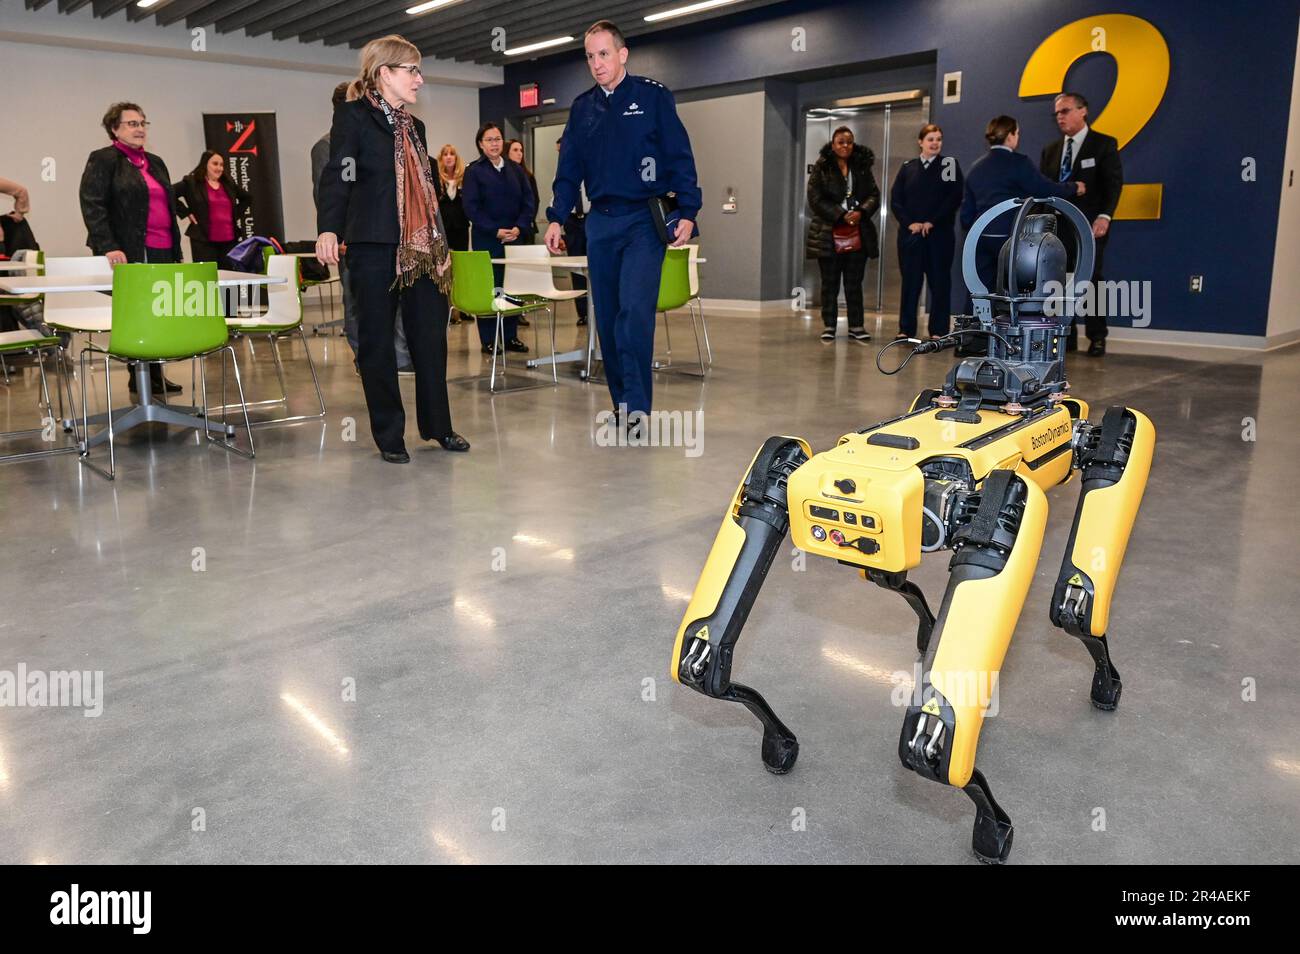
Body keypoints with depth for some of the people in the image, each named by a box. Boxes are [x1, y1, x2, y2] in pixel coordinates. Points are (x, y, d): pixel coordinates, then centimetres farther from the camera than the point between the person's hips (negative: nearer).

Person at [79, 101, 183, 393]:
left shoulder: (155, 163, 21)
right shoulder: (103, 160, 0)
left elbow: (169, 207, 24)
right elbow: (92, 205, -9)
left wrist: (176, 252, 18)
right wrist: (108, 247, -20)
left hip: (163, 253, 7)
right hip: (130, 254, -6)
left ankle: (153, 376, 12)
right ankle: (143, 378, 0)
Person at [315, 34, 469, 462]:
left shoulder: (414, 126, 19)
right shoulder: (353, 116, -2)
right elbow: (338, 175, -14)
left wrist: (440, 242, 22)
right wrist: (328, 229, -28)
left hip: (420, 248, 6)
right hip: (374, 248, -6)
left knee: (431, 334, 6)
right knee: (377, 342, 1)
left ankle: (437, 424, 18)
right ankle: (389, 435, 10)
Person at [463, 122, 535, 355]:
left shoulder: (515, 169, 12)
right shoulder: (473, 171, 1)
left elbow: (528, 202, 7)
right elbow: (471, 208, -6)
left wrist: (519, 228, -8)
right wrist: (496, 231, -14)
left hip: (514, 238, 4)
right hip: (486, 240, -3)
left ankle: (511, 336, 12)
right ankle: (488, 341, 4)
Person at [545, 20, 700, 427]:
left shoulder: (653, 96, 1)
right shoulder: (582, 107, 13)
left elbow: (680, 159, -2)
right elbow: (568, 170, 15)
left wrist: (687, 213, -11)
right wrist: (556, 217, 5)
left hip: (645, 221, -5)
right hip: (600, 223, 5)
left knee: (635, 310, -18)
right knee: (606, 316, 6)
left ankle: (637, 405, -12)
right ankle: (621, 400, 16)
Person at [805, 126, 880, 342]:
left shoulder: (863, 168, 10)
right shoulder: (821, 168, 0)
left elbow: (874, 195, 6)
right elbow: (815, 199, -7)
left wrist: (861, 212, -14)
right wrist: (841, 216, -15)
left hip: (858, 234, 2)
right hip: (828, 234, -2)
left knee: (854, 283, 6)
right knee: (830, 283, 3)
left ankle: (856, 326, 11)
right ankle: (829, 326, 10)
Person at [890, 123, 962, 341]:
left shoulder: (949, 164, 3)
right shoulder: (908, 167, 10)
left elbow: (954, 198, -5)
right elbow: (895, 200, 6)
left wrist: (932, 222, -11)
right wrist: (910, 223, -8)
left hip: (940, 233, -2)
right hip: (910, 233, 2)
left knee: (939, 280, 0)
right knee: (910, 280, 4)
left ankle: (938, 331, 5)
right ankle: (906, 329, 10)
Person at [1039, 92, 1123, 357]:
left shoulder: (1104, 144, 2)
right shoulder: (1051, 150, 17)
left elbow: (1114, 183, -6)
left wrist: (1104, 216, -19)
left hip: (1089, 226, -5)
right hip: (1056, 226, 5)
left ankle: (1097, 338, 3)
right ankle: (1066, 336, 10)